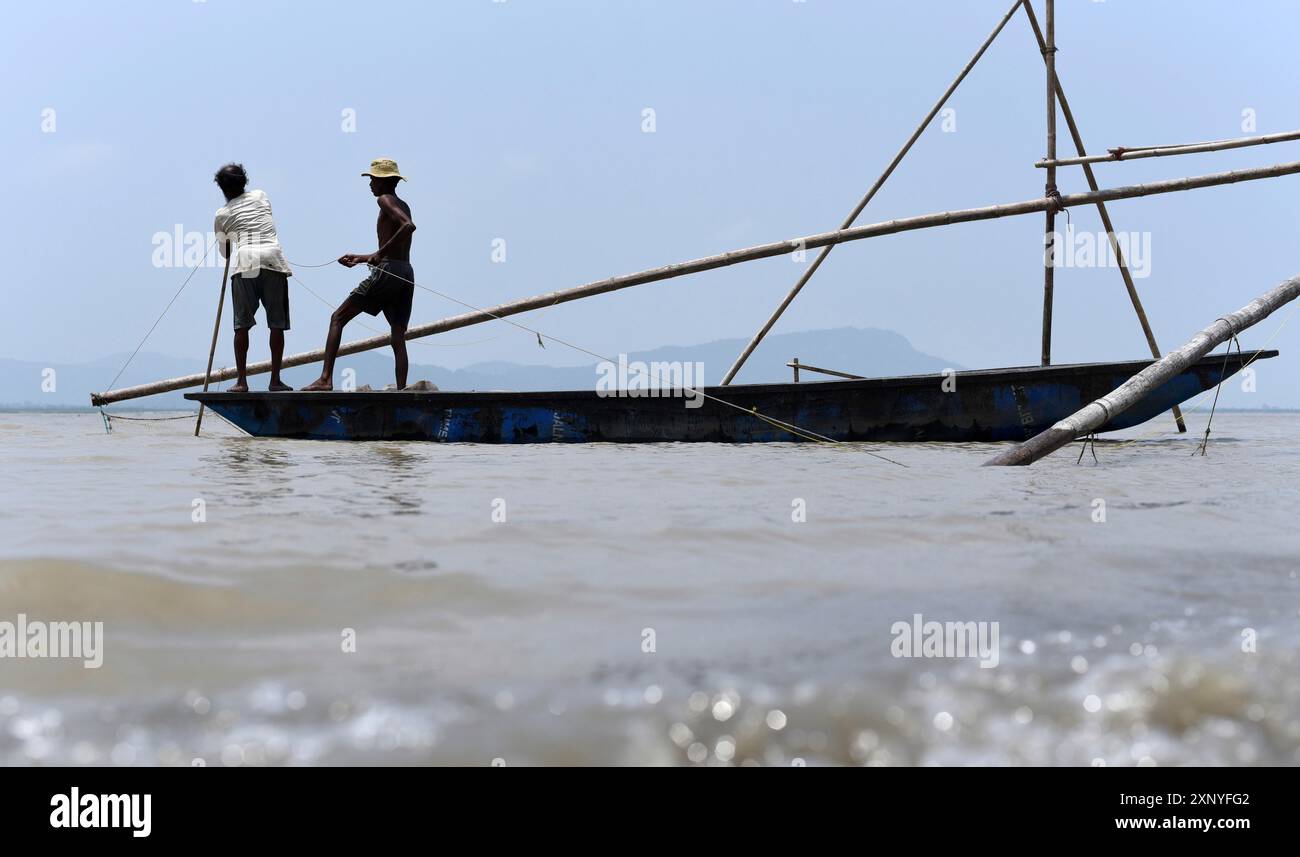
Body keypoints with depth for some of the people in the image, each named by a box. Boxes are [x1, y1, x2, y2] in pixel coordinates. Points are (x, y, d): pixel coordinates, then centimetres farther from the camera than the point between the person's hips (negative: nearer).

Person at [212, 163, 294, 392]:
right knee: (277, 323, 4)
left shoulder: (222, 214, 16)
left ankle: (241, 381, 0)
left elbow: (224, 251, 21)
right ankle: (275, 380, 2)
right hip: (273, 260, 1)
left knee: (242, 324, 4)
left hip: (243, 263, -1)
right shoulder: (260, 196, 21)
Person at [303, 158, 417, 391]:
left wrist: (379, 253, -18)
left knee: (337, 319, -1)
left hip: (387, 272, -8)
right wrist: (362, 258, 34)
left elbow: (409, 226, -21)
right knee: (398, 338, 4)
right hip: (406, 274, 8)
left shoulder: (385, 200, -1)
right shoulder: (404, 206, 24)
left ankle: (325, 378, -9)